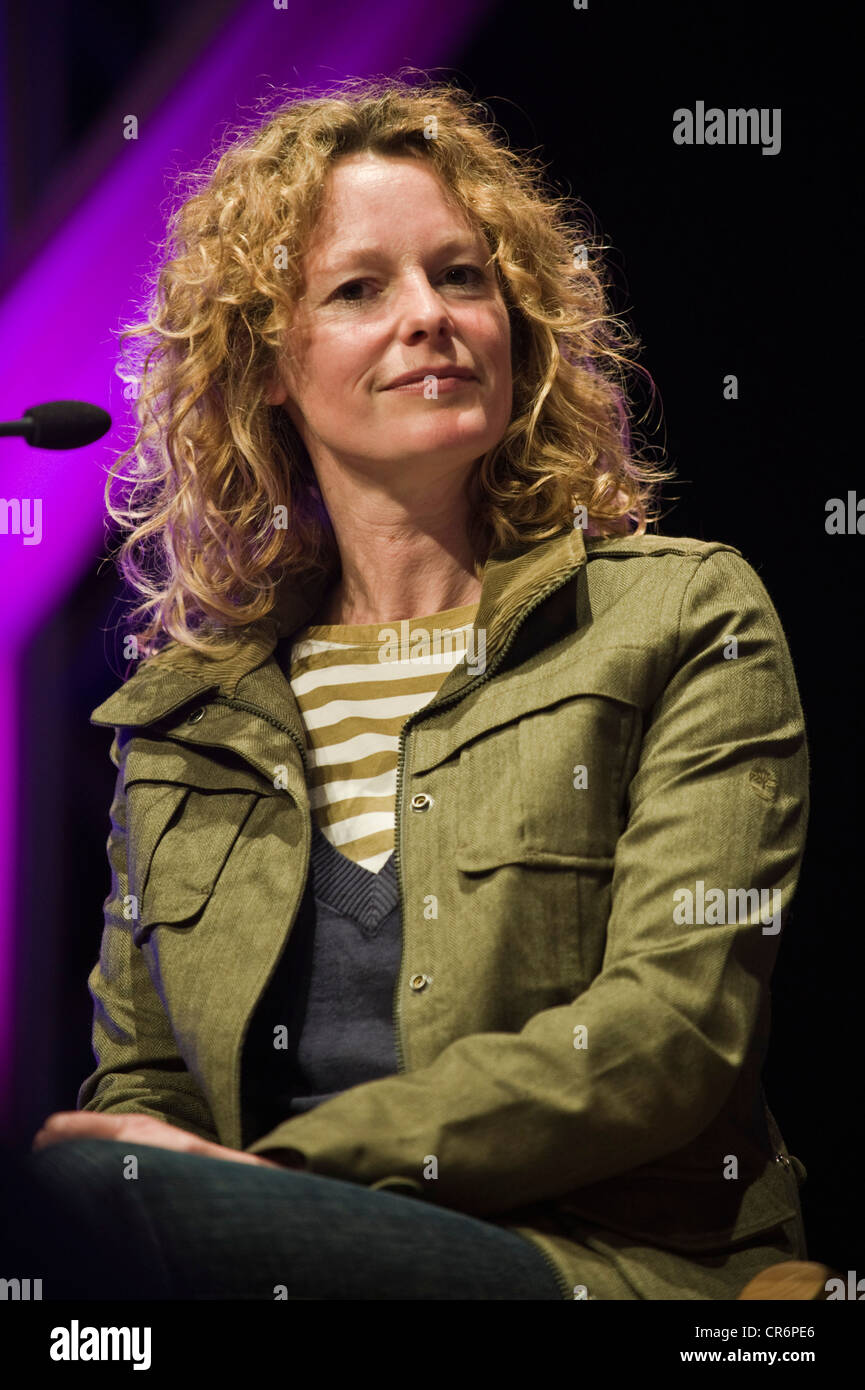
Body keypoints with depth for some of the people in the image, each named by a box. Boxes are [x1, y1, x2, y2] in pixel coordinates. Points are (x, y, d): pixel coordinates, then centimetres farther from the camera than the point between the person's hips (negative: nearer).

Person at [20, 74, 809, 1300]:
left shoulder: (686, 615, 5)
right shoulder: (186, 704, 17)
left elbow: (670, 1031, -7)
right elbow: (141, 1080, 16)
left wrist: (275, 1164, -15)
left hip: (624, 1257, -4)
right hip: (256, 1238, 4)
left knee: (75, 1202, -31)